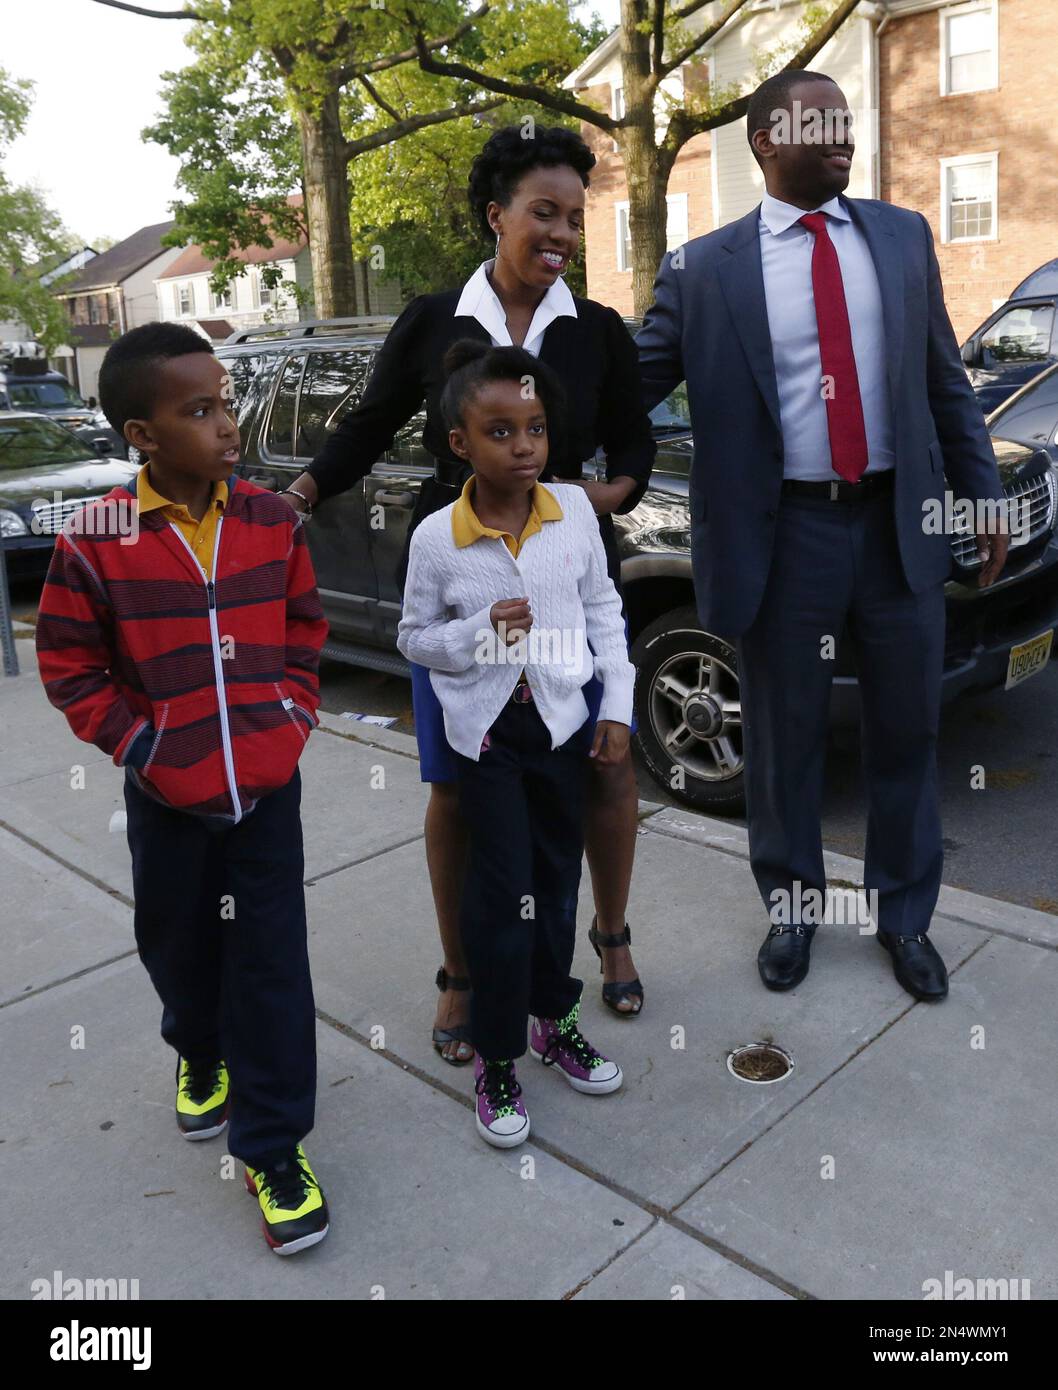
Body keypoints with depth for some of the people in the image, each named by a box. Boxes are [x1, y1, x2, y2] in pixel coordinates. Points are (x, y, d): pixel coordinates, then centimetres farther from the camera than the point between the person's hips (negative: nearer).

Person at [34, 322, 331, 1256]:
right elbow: (69, 667, -4)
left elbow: (304, 632, 8)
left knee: (271, 959, 4)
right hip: (167, 794, -1)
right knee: (179, 943, 20)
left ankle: (273, 1145, 19)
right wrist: (139, 744, -9)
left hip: (267, 785, 1)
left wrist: (294, 718, -1)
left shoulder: (273, 521, -4)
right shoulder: (96, 542, -13)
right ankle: (202, 1055, 52)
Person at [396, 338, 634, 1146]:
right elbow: (414, 639, -2)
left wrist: (619, 705, -1)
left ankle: (553, 1019, 36)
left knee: (558, 879, 15)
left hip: (563, 719, 3)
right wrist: (481, 631, -20)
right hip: (486, 731, -3)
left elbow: (604, 608, 3)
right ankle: (496, 1058, 18)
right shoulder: (436, 538, -13)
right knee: (503, 893, 0)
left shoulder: (574, 509, -7)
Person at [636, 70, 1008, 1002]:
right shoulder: (703, 269, -1)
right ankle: (791, 907, 33)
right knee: (785, 737, 11)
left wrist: (984, 495, 8)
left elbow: (946, 381, 11)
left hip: (901, 523, 3)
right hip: (785, 533, -2)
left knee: (907, 731, 12)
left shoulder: (904, 236, 8)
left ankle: (904, 914, 32)